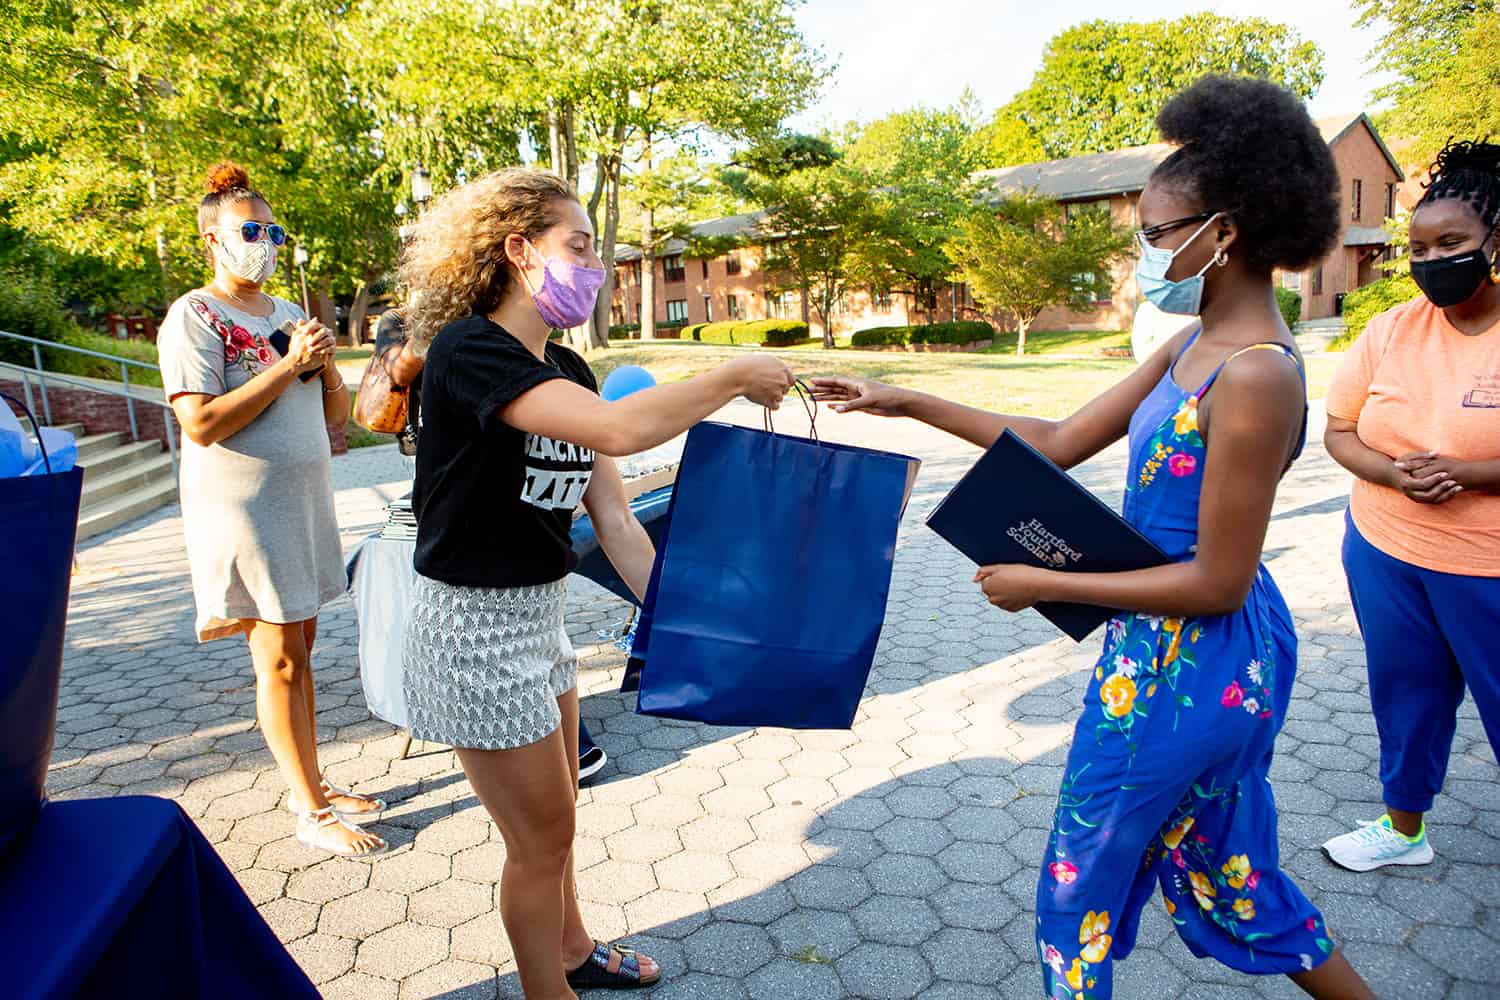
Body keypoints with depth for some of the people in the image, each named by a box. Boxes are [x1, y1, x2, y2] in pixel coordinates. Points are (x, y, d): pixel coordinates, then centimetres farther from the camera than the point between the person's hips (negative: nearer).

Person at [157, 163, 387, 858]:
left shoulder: (288, 314, 13)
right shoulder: (194, 317, -7)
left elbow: (337, 413, 14)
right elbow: (202, 423, -19)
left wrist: (326, 365, -5)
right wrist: (288, 365, -19)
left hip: (303, 500, 6)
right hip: (243, 508, -6)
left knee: (297, 650, 11)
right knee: (280, 661, -2)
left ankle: (311, 785, 22)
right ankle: (311, 813, 7)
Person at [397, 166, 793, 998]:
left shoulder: (564, 372, 4)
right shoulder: (467, 351, -22)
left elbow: (614, 519, 2)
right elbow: (618, 428, -37)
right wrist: (734, 379, -24)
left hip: (539, 614, 8)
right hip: (474, 625, -8)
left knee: (552, 815, 25)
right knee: (540, 837, 8)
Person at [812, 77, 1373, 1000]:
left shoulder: (1255, 378, -24)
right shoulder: (1193, 349, 4)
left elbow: (1218, 582, -23)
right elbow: (1060, 444, 6)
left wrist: (1042, 584, -20)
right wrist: (909, 404, 3)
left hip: (1192, 658, -9)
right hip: (1167, 646, 9)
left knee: (1084, 881, 12)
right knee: (1225, 868, 27)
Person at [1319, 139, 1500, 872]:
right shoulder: (1392, 329, 0)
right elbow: (1339, 430, 3)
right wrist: (1393, 473, -15)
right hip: (1385, 553, 4)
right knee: (1405, 696, 19)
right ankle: (1404, 827, 39)